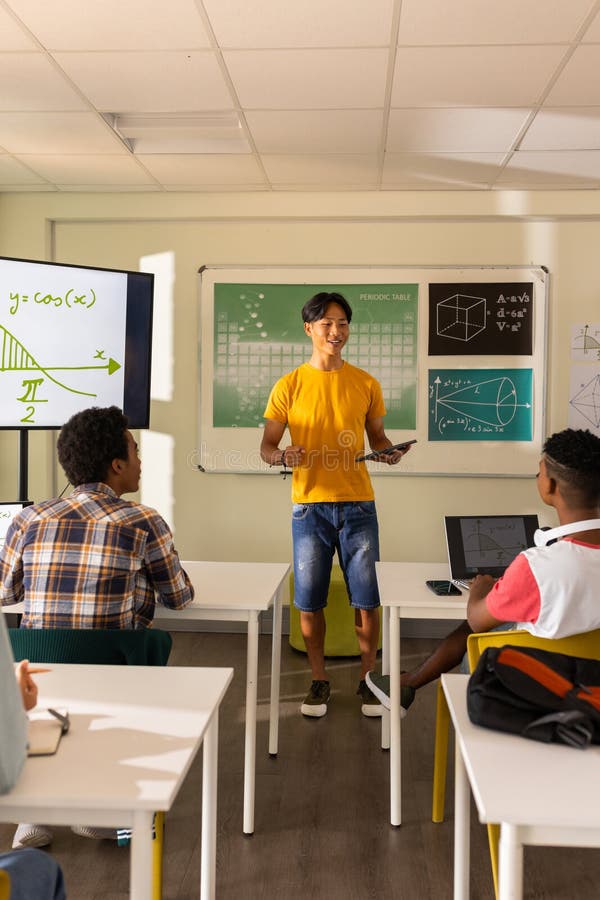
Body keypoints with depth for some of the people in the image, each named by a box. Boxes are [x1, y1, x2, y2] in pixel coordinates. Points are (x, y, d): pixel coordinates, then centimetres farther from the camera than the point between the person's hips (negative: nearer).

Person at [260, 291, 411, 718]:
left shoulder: (366, 384, 5)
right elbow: (267, 446, 3)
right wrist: (283, 455, -19)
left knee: (368, 599, 3)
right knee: (310, 601, 6)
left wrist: (389, 452, -7)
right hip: (309, 505, 0)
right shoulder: (289, 386, 1)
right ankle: (320, 680, 24)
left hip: (358, 505, 1)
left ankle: (367, 679, 22)